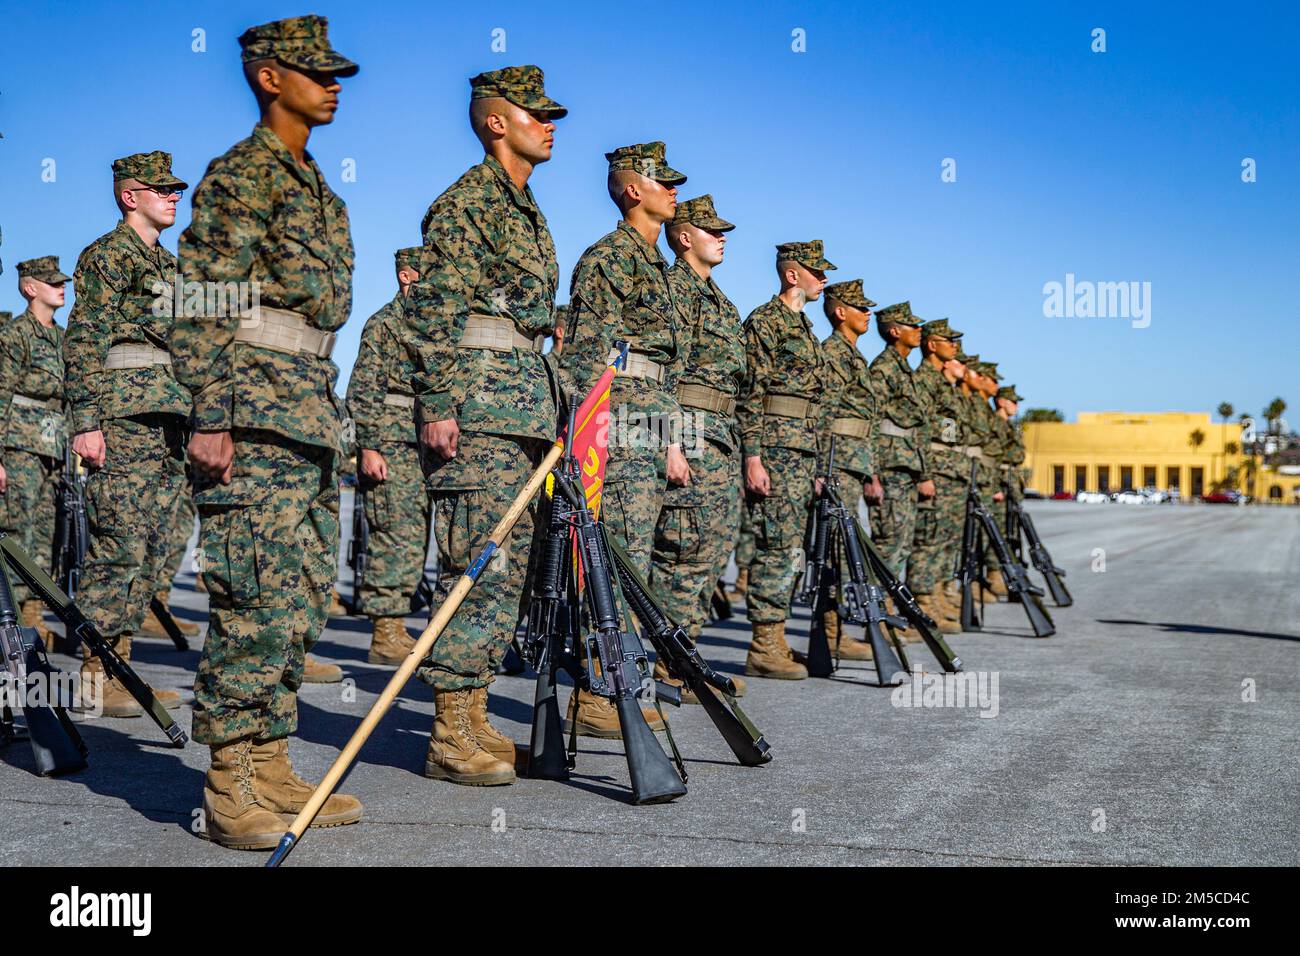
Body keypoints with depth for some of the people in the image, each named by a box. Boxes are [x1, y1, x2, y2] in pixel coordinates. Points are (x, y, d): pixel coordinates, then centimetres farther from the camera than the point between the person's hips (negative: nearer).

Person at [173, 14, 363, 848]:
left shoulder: (315, 185, 22)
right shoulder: (241, 173, -4)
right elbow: (199, 303, -12)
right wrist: (211, 416, -19)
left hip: (311, 410, 9)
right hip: (254, 409, -9)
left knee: (304, 599, 9)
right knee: (259, 594, -11)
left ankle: (271, 768, 17)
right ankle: (231, 788, -3)